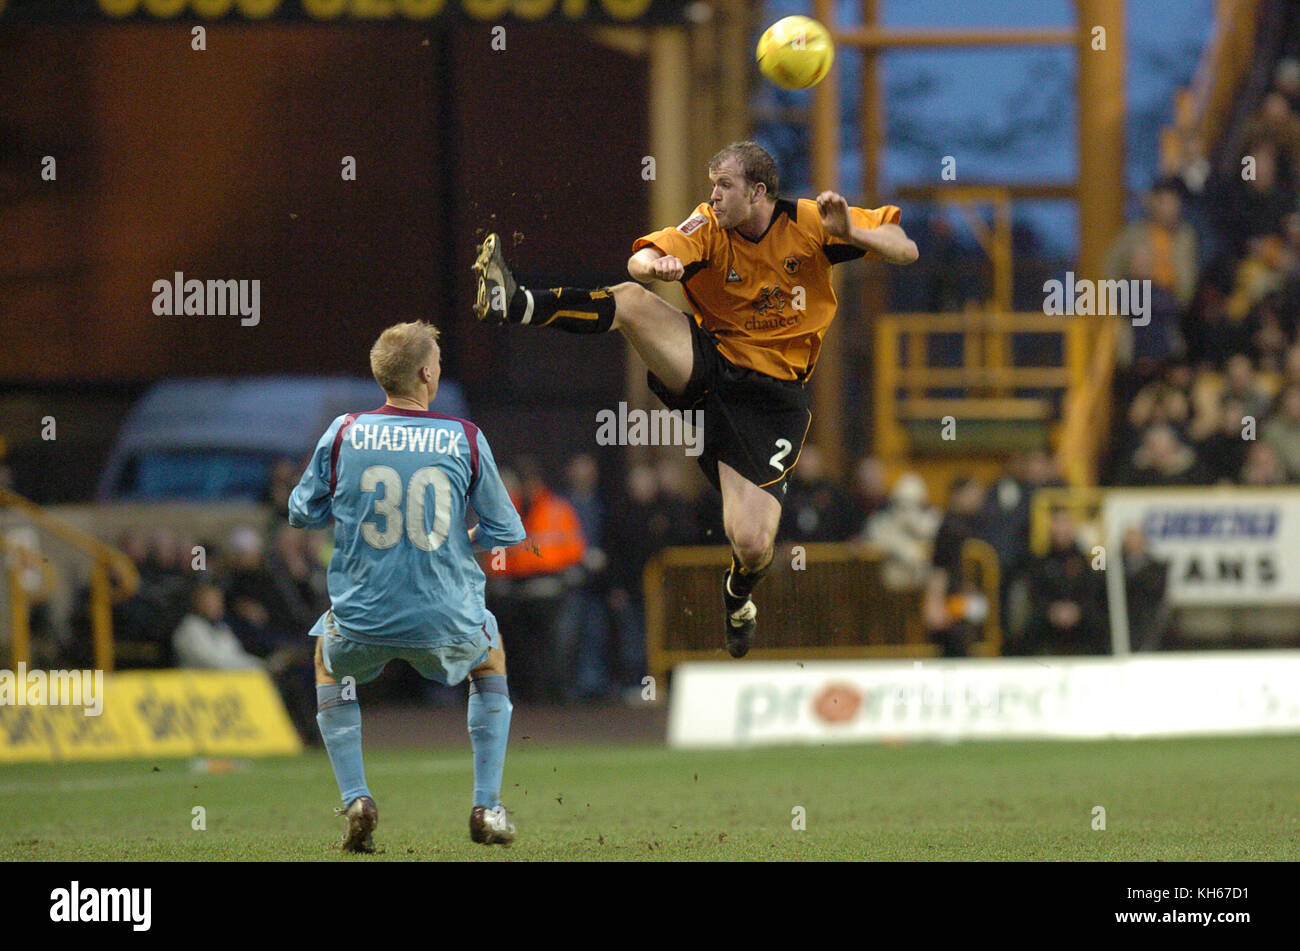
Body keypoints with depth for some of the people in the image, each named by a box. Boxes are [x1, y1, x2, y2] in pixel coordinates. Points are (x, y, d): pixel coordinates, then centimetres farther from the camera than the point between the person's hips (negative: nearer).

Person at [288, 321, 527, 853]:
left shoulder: (343, 435, -5)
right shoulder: (465, 440, -6)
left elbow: (302, 513, 7)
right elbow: (505, 532, 2)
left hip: (361, 619, 0)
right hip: (445, 622, 0)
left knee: (329, 664, 35)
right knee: (491, 660, 34)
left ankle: (355, 799, 17)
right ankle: (487, 808, 24)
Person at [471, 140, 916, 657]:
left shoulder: (807, 223, -5)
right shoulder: (710, 227, -3)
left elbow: (906, 251, -3)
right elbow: (640, 260, -18)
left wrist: (850, 232, -23)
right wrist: (654, 266, -44)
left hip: (773, 392, -1)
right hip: (704, 361, 1)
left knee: (752, 547, -11)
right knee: (630, 299, -27)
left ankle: (738, 596, 25)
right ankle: (513, 303, -38)